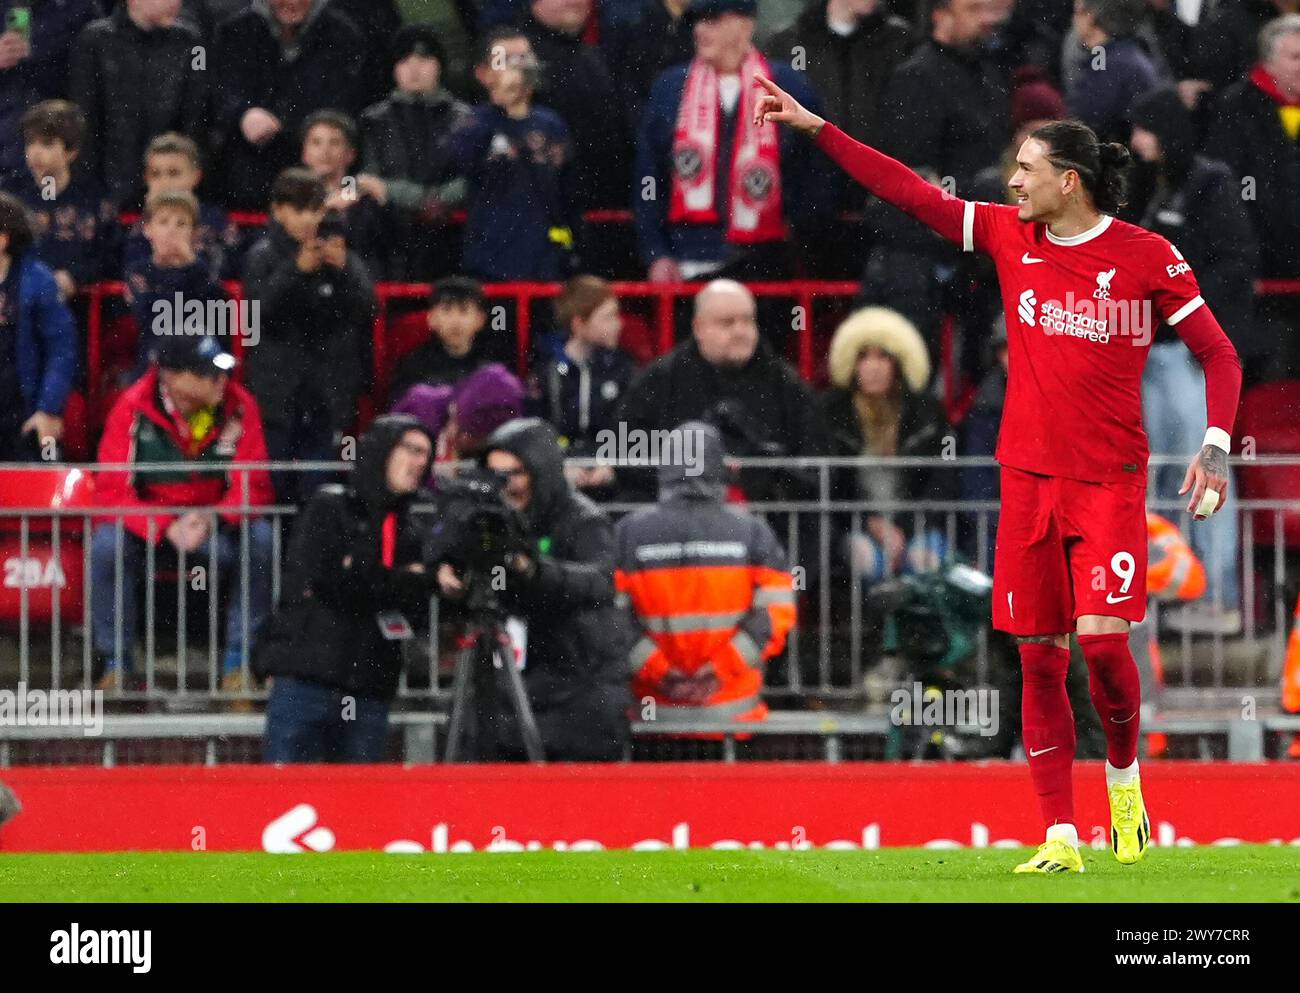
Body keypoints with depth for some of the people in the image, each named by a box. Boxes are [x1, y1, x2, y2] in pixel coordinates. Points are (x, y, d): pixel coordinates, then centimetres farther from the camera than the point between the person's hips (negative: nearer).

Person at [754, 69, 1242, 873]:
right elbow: (911, 193, 8)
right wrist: (816, 128, 5)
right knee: (1040, 658, 1)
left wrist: (1216, 447, -14)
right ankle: (1061, 837, 5)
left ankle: (1123, 774, 13)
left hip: (1110, 480, -4)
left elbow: (1220, 354, -2)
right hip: (1029, 476, 4)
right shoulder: (1009, 236, 5)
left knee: (1103, 639, -16)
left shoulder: (1147, 257, -6)